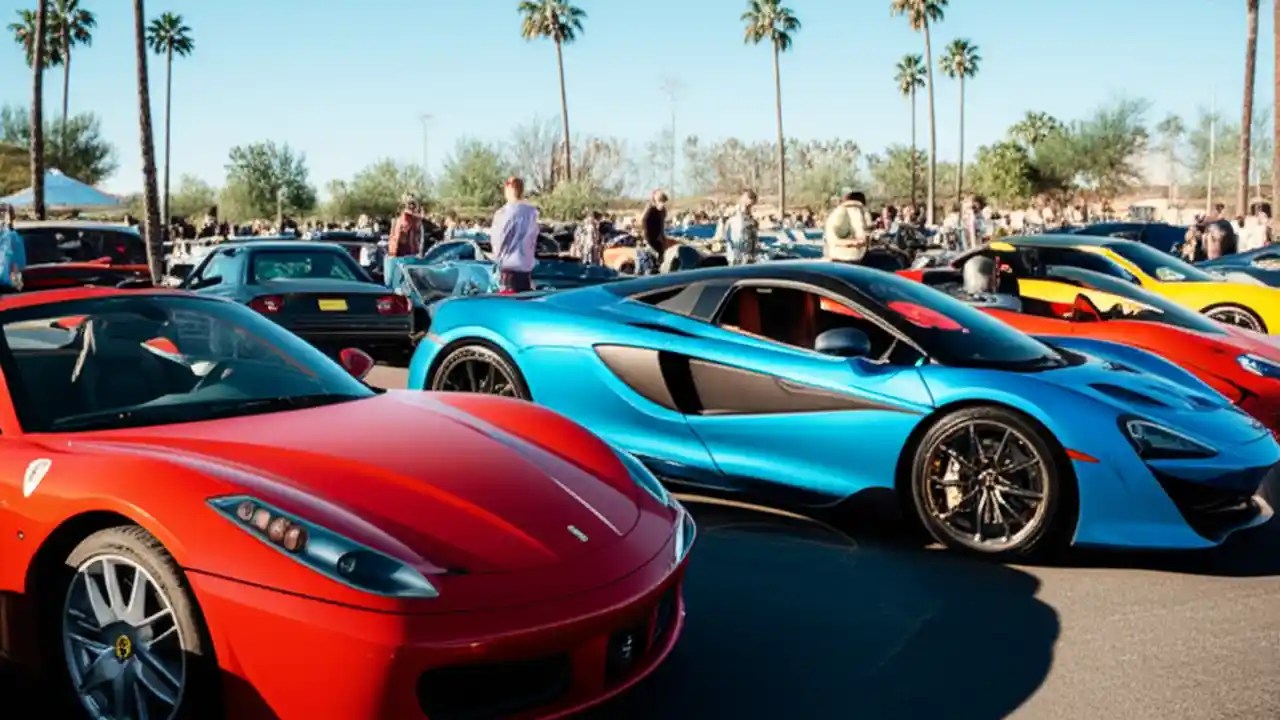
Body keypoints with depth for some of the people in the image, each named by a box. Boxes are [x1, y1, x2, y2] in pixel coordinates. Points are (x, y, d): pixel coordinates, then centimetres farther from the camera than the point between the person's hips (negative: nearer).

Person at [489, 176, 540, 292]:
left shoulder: (503, 213, -13)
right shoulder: (532, 211, 4)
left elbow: (497, 239, -5)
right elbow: (534, 238, 10)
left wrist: (498, 256, 12)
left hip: (509, 264, -5)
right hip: (528, 264, 5)